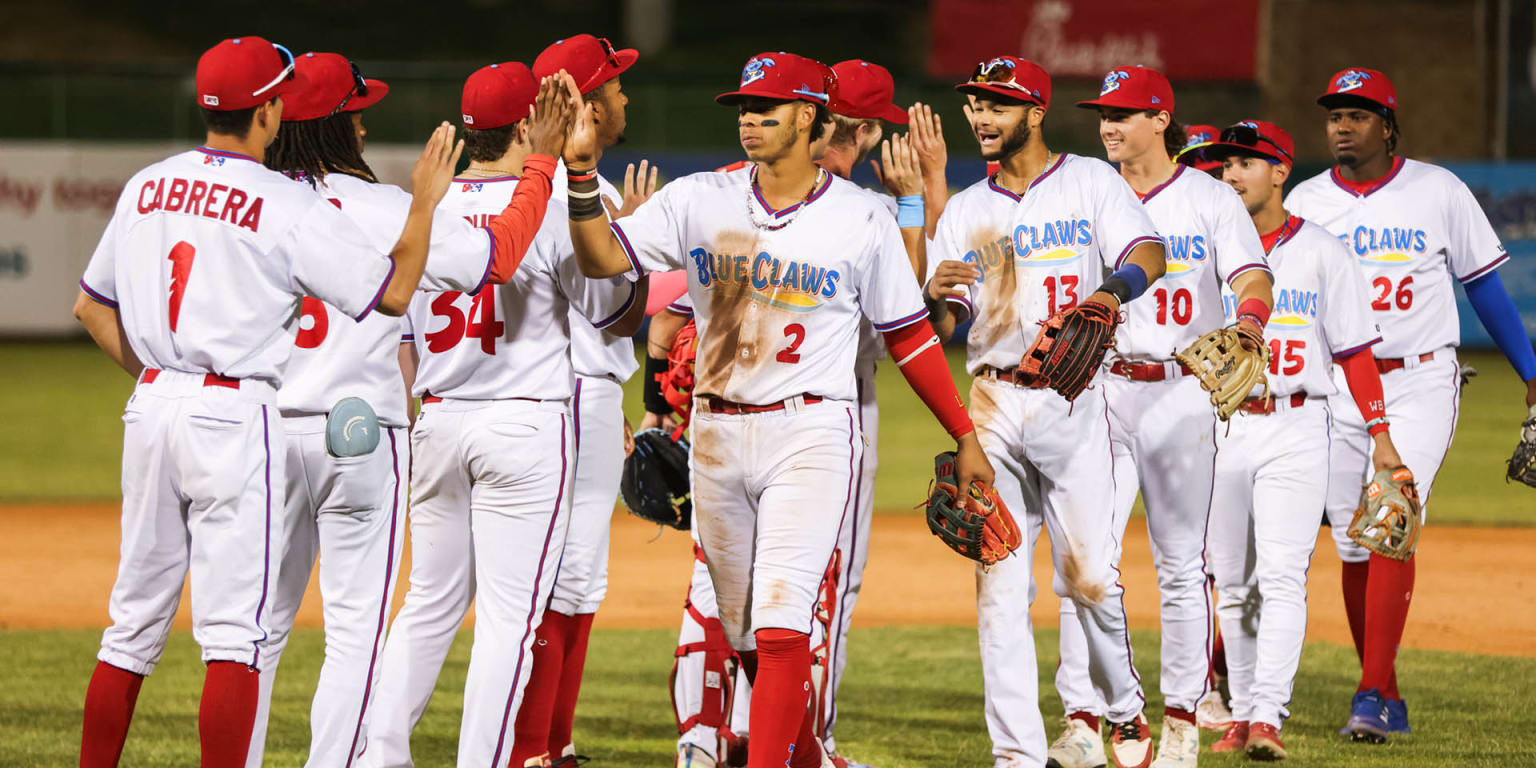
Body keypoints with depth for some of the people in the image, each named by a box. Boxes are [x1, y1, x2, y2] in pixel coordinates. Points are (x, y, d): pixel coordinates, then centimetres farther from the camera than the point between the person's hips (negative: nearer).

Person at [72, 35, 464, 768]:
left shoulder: (146, 187, 10)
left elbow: (91, 306, 17)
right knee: (233, 631, -6)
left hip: (150, 406, 6)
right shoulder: (291, 206, -9)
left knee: (134, 622, 13)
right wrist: (425, 199, 5)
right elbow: (393, 291, -8)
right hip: (234, 414, -6)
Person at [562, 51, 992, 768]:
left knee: (780, 617, -16)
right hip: (718, 436, 4)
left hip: (810, 433, -4)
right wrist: (580, 175, -22)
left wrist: (964, 438, 7)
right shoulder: (700, 200, 3)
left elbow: (908, 334, 6)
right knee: (743, 630, 12)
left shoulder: (860, 219, -1)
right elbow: (603, 258, -7)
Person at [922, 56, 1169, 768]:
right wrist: (936, 295, -16)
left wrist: (1112, 290, -33)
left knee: (1088, 574, -8)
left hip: (1071, 399, -3)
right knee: (998, 585, -3)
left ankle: (1126, 709, 17)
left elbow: (1149, 253, -12)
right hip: (993, 406, 3)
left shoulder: (1091, 183, 5)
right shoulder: (966, 210, 14)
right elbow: (939, 327, 8)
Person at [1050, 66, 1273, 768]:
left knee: (1181, 563, 4)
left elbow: (1253, 279, -10)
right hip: (1099, 388, 2)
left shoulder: (1210, 200, 2)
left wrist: (1248, 323, -34)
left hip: (1182, 392, -2)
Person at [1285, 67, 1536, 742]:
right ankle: (1388, 701, 16)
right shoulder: (1305, 203, 5)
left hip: (1419, 386, -3)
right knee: (1354, 548, 3)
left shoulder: (1438, 191, 1)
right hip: (1336, 389, 3)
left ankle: (1372, 696, -21)